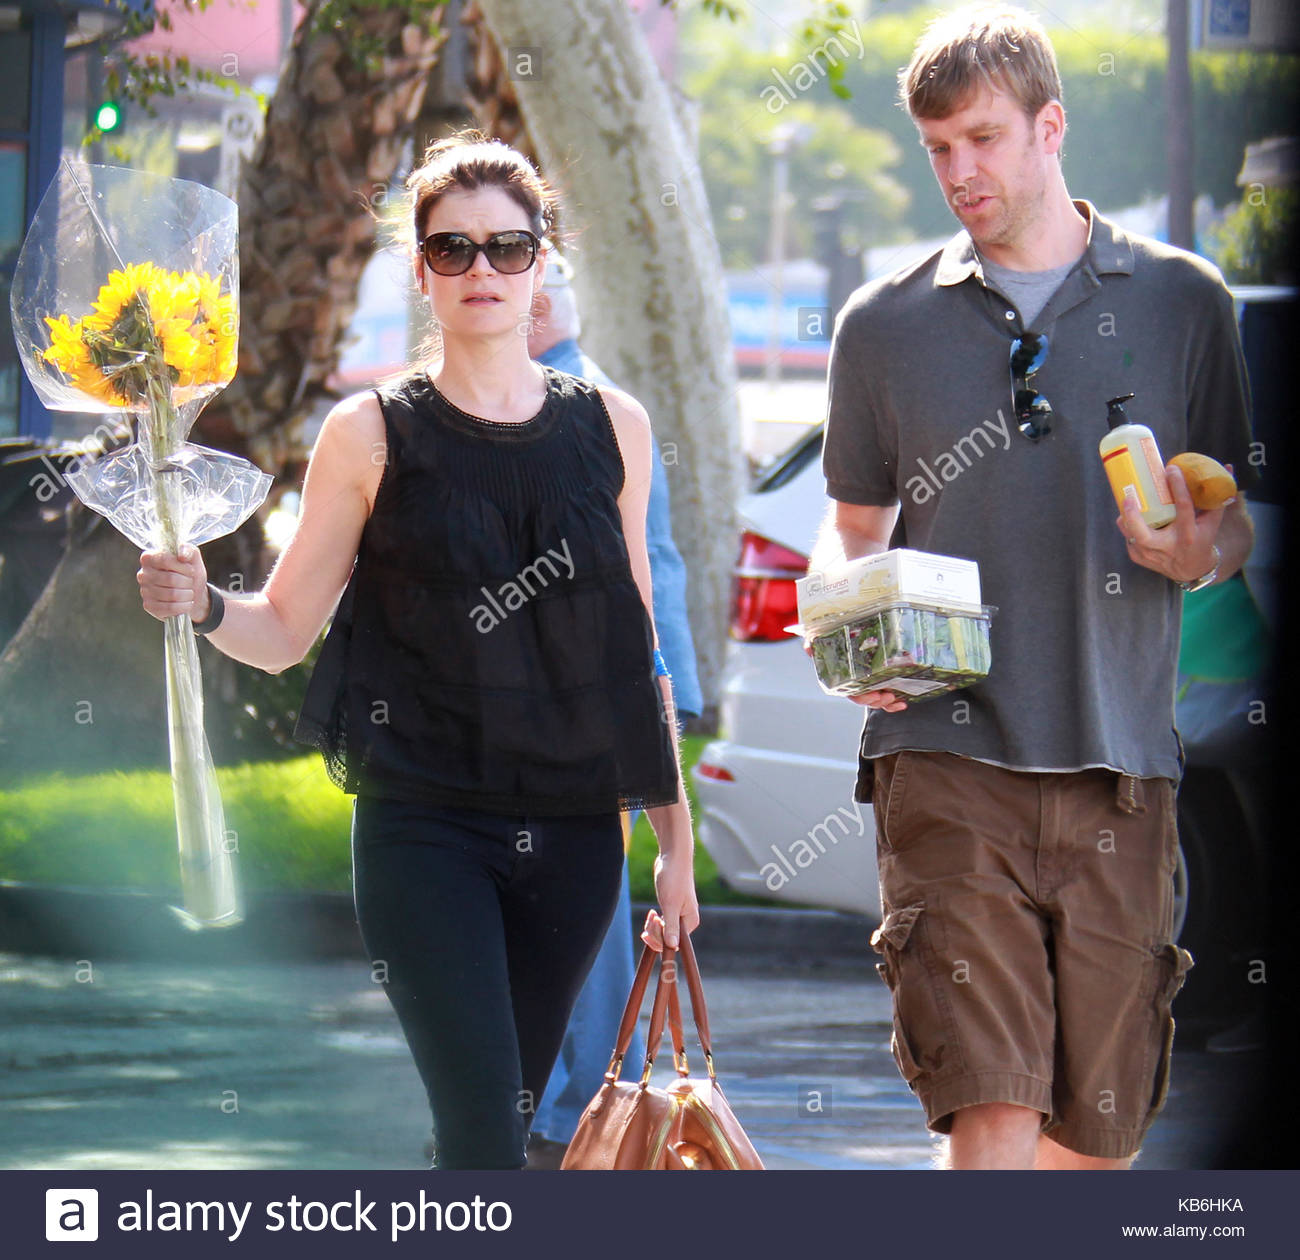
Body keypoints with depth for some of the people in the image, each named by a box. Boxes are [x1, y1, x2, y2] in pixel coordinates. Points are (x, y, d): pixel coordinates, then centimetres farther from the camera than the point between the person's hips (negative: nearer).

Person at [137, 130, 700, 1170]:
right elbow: (286, 627, 3)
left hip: (573, 830, 3)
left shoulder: (611, 428, 9)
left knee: (504, 1127, 8)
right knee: (483, 1134, -15)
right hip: (423, 823, -3)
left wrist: (676, 835, 13)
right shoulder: (373, 435, 1)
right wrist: (203, 607, -19)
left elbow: (639, 642, 13)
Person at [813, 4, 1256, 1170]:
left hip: (1119, 764, 1)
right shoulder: (886, 325, 10)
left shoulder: (1181, 303, 8)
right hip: (947, 756, -1)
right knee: (993, 1114, -15)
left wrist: (1204, 552, -10)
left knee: (1095, 1131, 6)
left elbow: (1242, 510, 13)